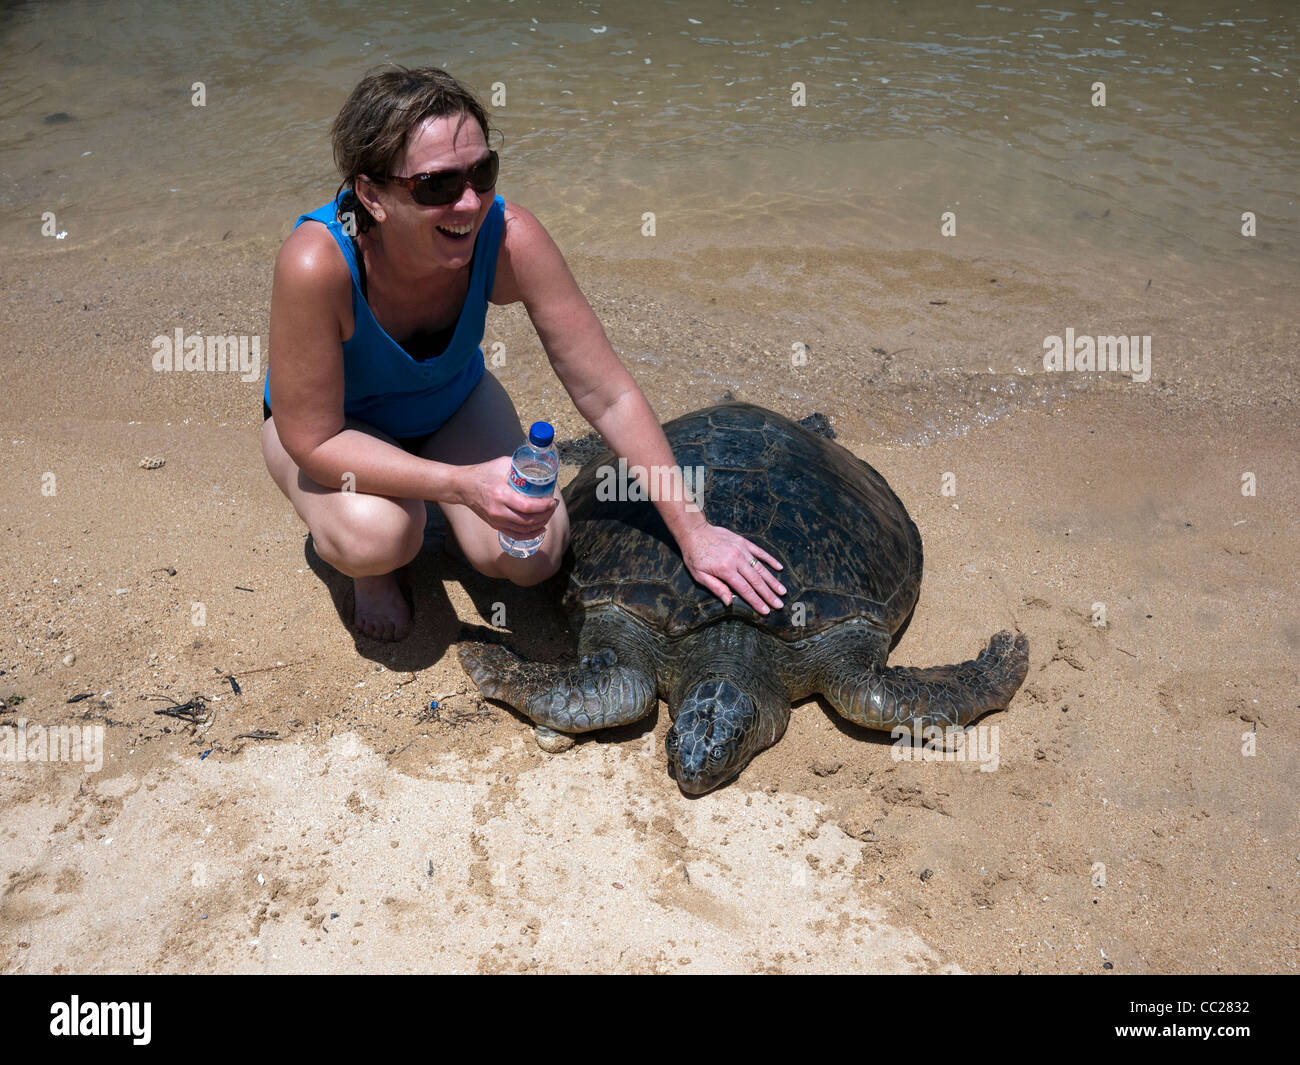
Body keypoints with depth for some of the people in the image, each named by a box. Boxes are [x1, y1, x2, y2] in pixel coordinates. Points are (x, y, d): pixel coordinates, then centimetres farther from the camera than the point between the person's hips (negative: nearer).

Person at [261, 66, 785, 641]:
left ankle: (453, 528, 16)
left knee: (534, 552, -18)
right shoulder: (317, 264, -39)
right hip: (332, 423, -2)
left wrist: (692, 529, -25)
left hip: (452, 400, 3)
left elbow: (610, 397, -26)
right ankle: (370, 569, 3)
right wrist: (463, 484, -41)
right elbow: (312, 441, -30)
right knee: (377, 537, -34)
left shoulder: (509, 237, -31)